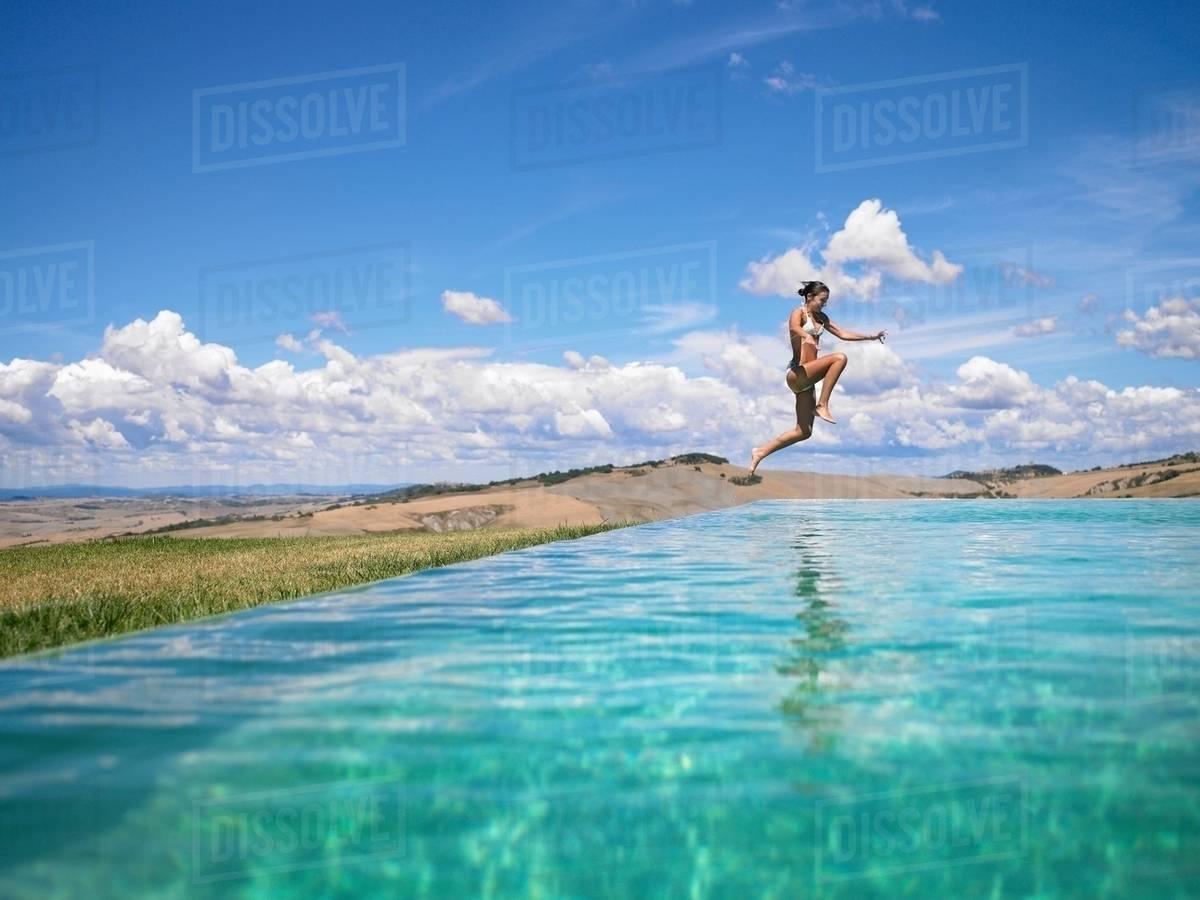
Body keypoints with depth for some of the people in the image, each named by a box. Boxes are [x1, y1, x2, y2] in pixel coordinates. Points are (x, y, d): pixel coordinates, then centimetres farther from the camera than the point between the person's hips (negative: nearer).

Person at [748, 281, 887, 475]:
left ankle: (760, 452, 13)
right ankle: (822, 406, -23)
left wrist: (871, 337, 18)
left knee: (804, 432, 6)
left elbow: (843, 334, 24)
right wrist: (806, 336, -52)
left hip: (806, 380, 9)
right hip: (797, 373, -9)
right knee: (840, 358, -27)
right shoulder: (799, 313, -6)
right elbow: (793, 327, -29)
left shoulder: (821, 318, 19)